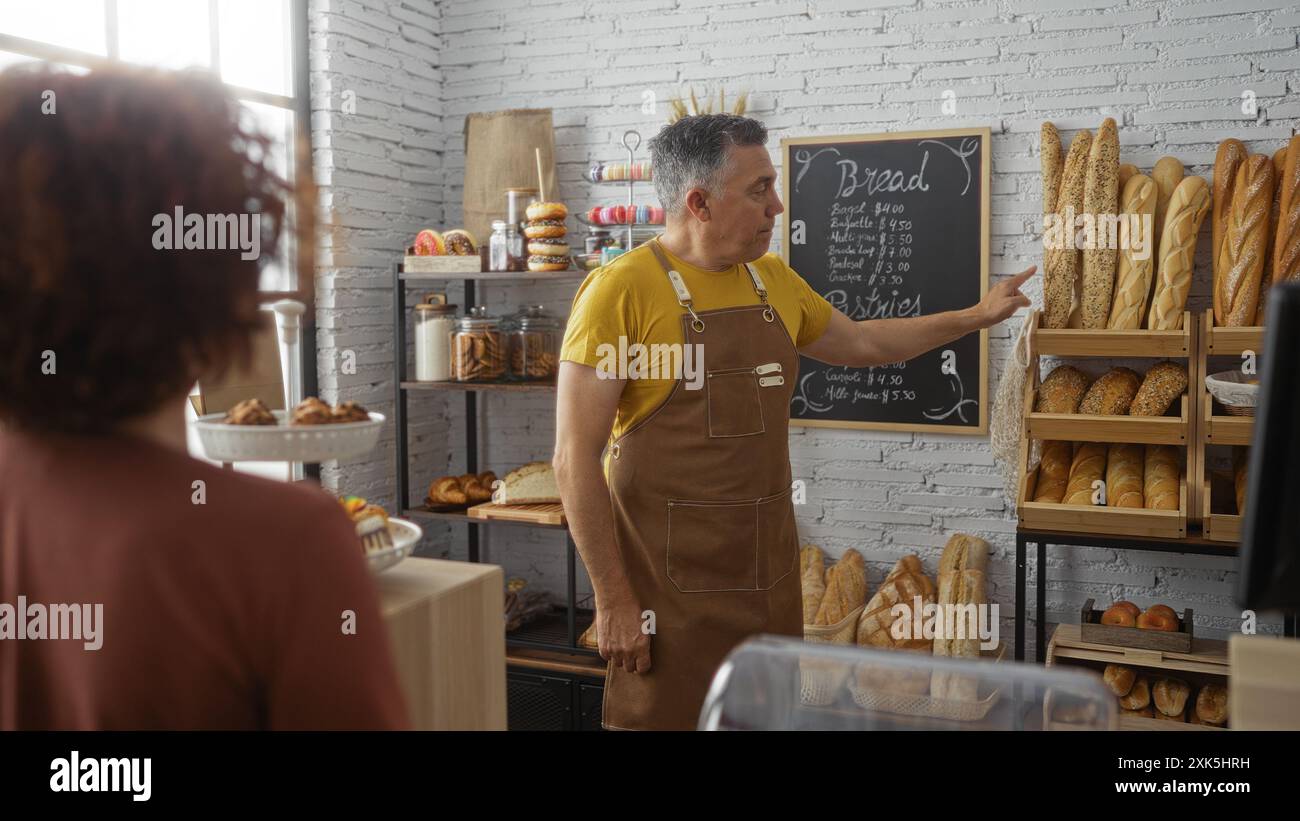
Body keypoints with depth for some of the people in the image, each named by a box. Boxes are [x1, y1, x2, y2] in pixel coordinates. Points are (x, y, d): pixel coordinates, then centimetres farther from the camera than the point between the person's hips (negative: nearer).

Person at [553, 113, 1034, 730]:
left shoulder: (773, 280, 7)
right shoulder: (620, 291, -15)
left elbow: (862, 343, 25)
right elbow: (576, 459, -15)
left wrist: (974, 317, 24)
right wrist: (614, 600, -15)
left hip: (770, 576, 7)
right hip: (671, 590, -6)